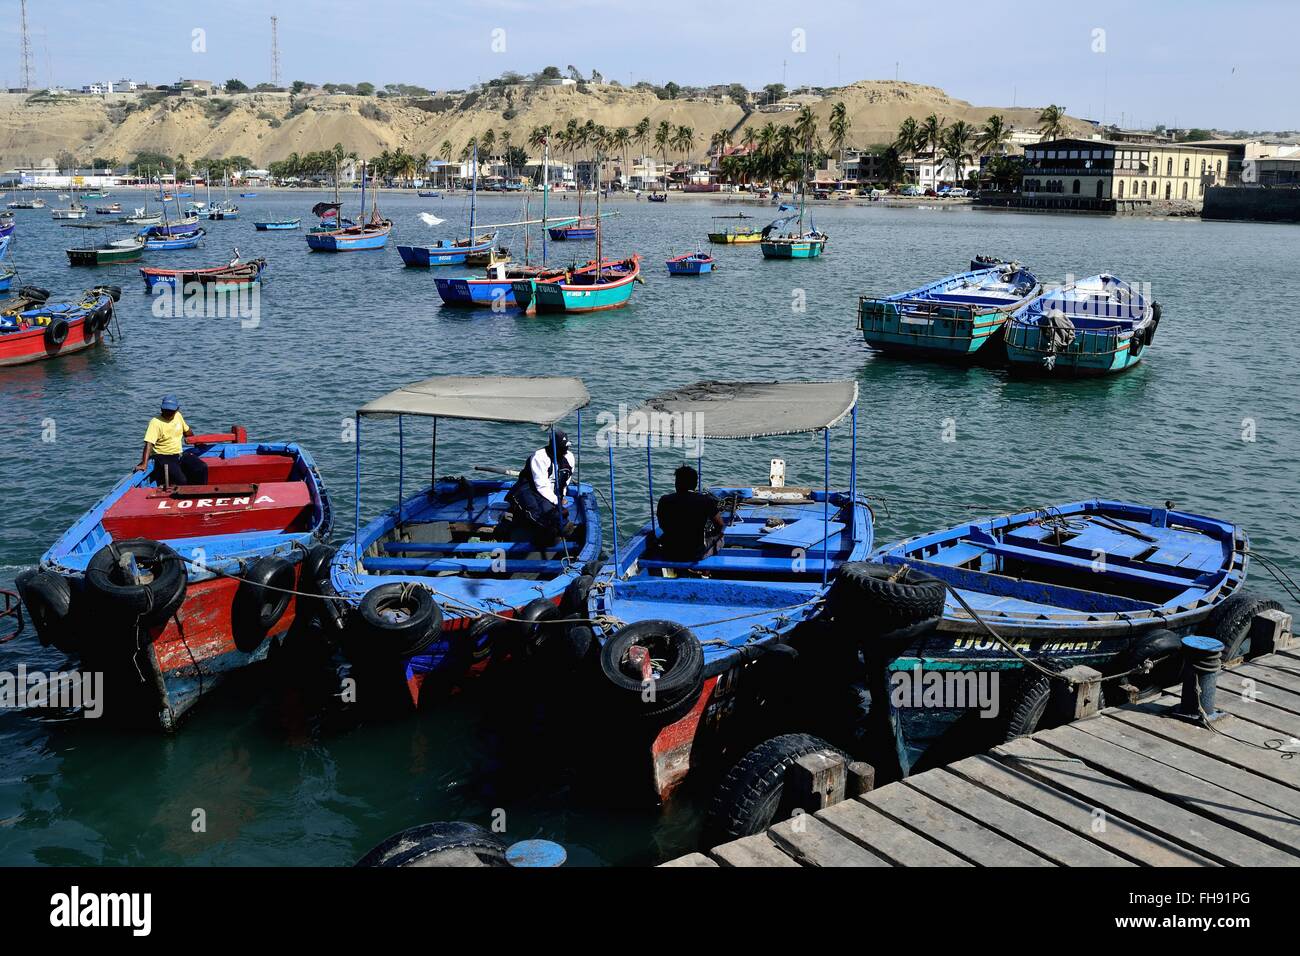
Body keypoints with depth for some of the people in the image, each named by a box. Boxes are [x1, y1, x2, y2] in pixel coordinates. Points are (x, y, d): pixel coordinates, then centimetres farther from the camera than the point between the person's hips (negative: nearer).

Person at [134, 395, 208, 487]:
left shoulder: (178, 416, 5)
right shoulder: (155, 422, -15)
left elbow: (186, 431, 25)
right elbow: (149, 444, -24)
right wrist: (144, 464, -33)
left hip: (180, 454, 7)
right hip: (163, 457, -7)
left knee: (202, 468, -15)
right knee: (181, 480, -28)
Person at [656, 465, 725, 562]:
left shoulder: (664, 501, -7)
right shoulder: (705, 501, -12)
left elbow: (662, 527, 8)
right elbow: (721, 525, -2)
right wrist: (708, 534, 18)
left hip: (669, 554, 2)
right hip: (696, 555, -2)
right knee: (719, 537, 27)